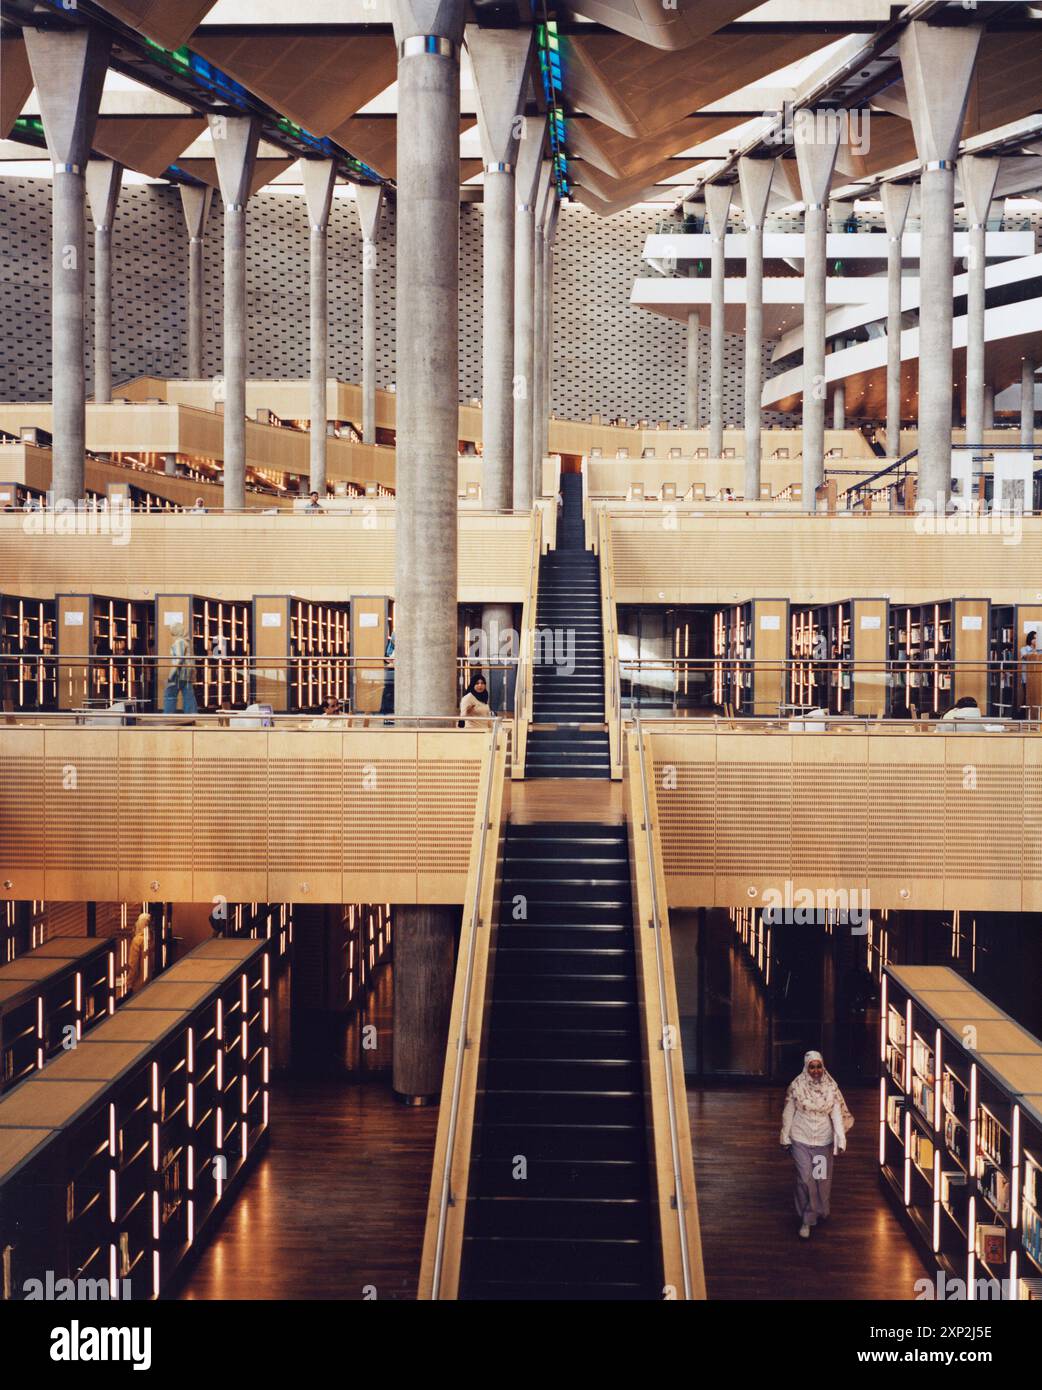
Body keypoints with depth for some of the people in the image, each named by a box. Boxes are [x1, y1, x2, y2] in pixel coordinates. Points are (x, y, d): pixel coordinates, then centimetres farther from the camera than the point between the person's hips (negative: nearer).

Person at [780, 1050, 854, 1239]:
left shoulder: (831, 1087, -4)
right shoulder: (796, 1086, -9)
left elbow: (837, 1114, -3)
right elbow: (788, 1113, -1)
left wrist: (841, 1139, -9)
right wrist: (785, 1138, 2)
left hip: (824, 1140, 2)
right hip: (801, 1139, -2)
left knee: (823, 1178, 12)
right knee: (805, 1179, -9)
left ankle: (820, 1211, 37)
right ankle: (806, 1221, 2)